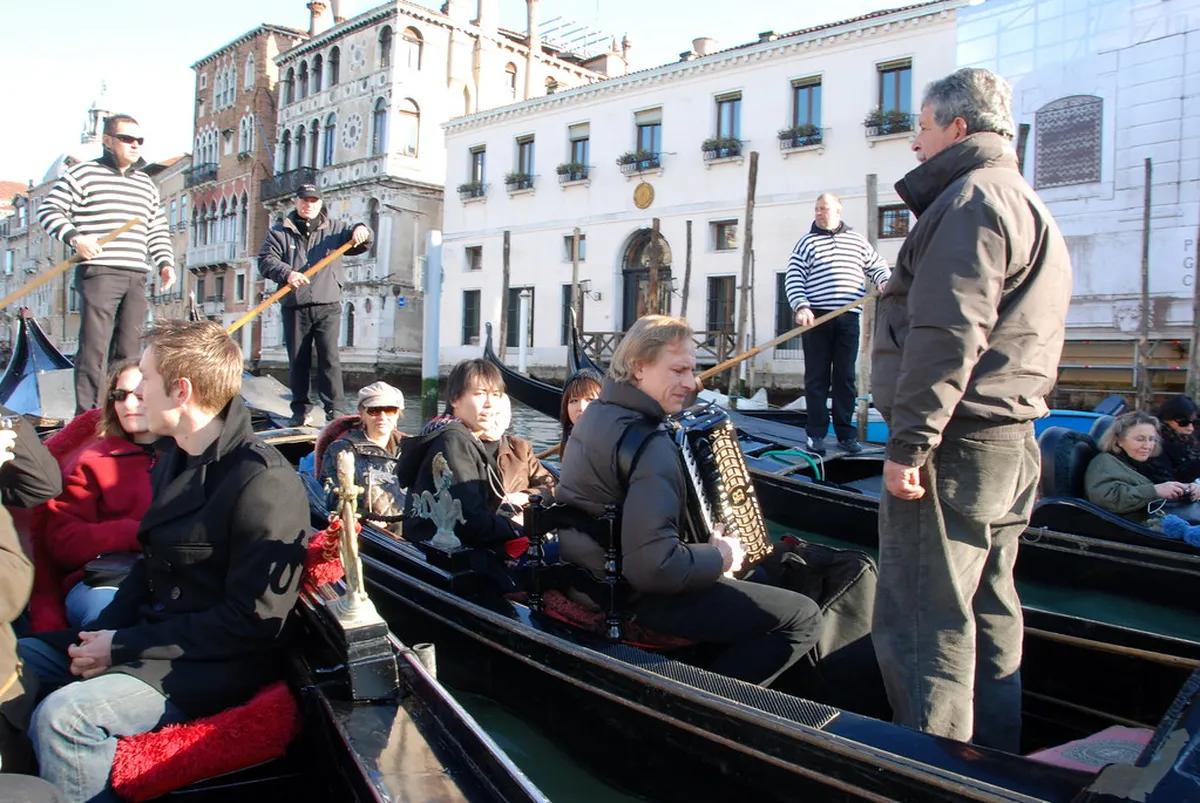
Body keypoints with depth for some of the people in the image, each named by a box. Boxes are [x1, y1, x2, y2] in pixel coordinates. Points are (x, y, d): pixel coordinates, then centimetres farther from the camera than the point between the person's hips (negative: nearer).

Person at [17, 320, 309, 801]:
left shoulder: (265, 484, -22)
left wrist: (123, 647, -17)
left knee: (65, 715, -27)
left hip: (220, 666, -10)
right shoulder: (175, 459, 9)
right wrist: (104, 634, 0)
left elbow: (251, 622, -22)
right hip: (156, 633, 10)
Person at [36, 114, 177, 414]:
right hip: (98, 273, -5)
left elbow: (158, 231, 23)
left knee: (128, 349, 5)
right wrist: (74, 237, -14)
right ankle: (88, 416, -5)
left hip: (136, 277, 6)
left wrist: (165, 262, 8)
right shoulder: (83, 173, 4)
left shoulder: (147, 184, 21)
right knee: (94, 347, -8)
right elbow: (49, 210, 2)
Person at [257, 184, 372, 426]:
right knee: (297, 361, 5)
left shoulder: (334, 229, 14)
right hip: (294, 308, 1)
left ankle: (334, 409, -5)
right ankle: (300, 409, 14)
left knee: (329, 359, -7)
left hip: (327, 307, 0)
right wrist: (287, 273, -19)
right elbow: (266, 260, 1)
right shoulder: (280, 232, 11)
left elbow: (360, 242, 8)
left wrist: (361, 231, -16)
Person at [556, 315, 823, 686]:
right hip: (635, 598, -10)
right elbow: (653, 566, -33)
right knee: (803, 617, -7)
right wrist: (720, 557, -16)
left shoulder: (598, 413, 5)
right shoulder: (649, 447, -25)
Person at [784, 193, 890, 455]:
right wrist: (801, 307, -16)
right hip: (816, 317, -2)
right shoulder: (806, 242, 8)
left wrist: (884, 281, 0)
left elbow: (877, 266, 23)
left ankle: (845, 433, 10)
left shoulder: (857, 240, 16)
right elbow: (793, 279, 0)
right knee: (816, 378, 0)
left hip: (848, 319, 2)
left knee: (845, 378, 5)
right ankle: (816, 434, 5)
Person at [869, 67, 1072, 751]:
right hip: (1013, 444, 11)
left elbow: (947, 332, -21)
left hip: (955, 448, -11)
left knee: (921, 625, -5)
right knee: (990, 614, 17)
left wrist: (909, 442, -21)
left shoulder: (972, 198, -10)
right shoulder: (1030, 206, 23)